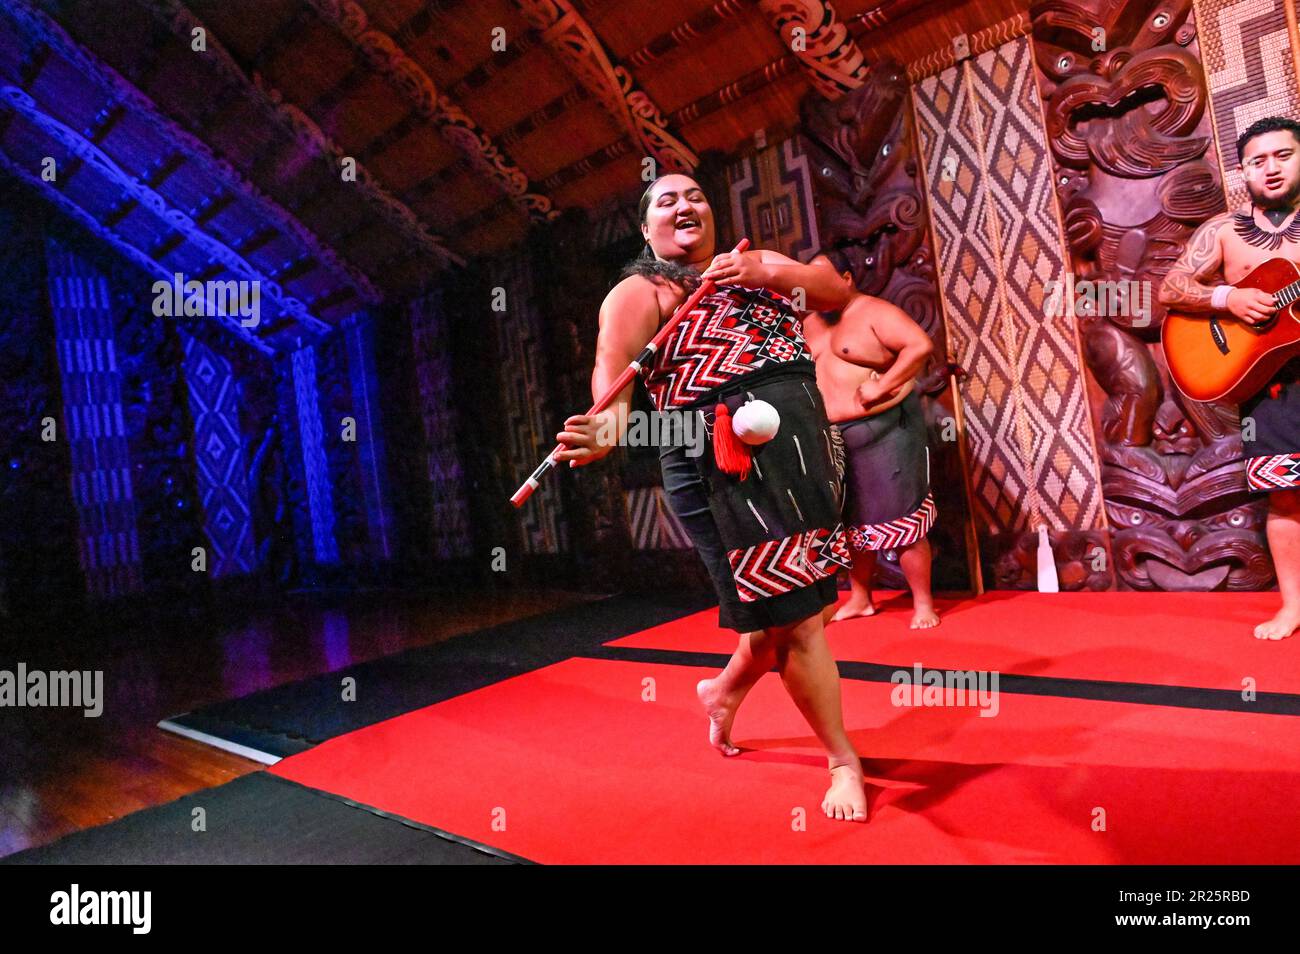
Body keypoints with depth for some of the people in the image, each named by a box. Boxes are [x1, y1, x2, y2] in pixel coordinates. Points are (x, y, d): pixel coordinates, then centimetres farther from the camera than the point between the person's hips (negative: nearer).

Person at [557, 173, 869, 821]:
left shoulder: (755, 265, 19)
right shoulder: (640, 291, -1)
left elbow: (838, 291, 10)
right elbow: (612, 366, -19)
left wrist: (770, 271, -7)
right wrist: (608, 426, -40)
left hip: (802, 445, 7)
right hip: (722, 459, -7)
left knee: (794, 601, 13)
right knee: (794, 619, -4)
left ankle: (724, 691, 42)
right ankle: (843, 761, 16)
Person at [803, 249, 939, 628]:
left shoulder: (874, 312, -9)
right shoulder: (810, 323, 12)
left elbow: (921, 344, -21)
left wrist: (881, 386, -24)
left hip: (884, 430, -7)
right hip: (834, 438, 7)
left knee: (901, 520, -4)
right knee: (851, 520, 14)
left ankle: (923, 604, 7)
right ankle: (859, 598, 28)